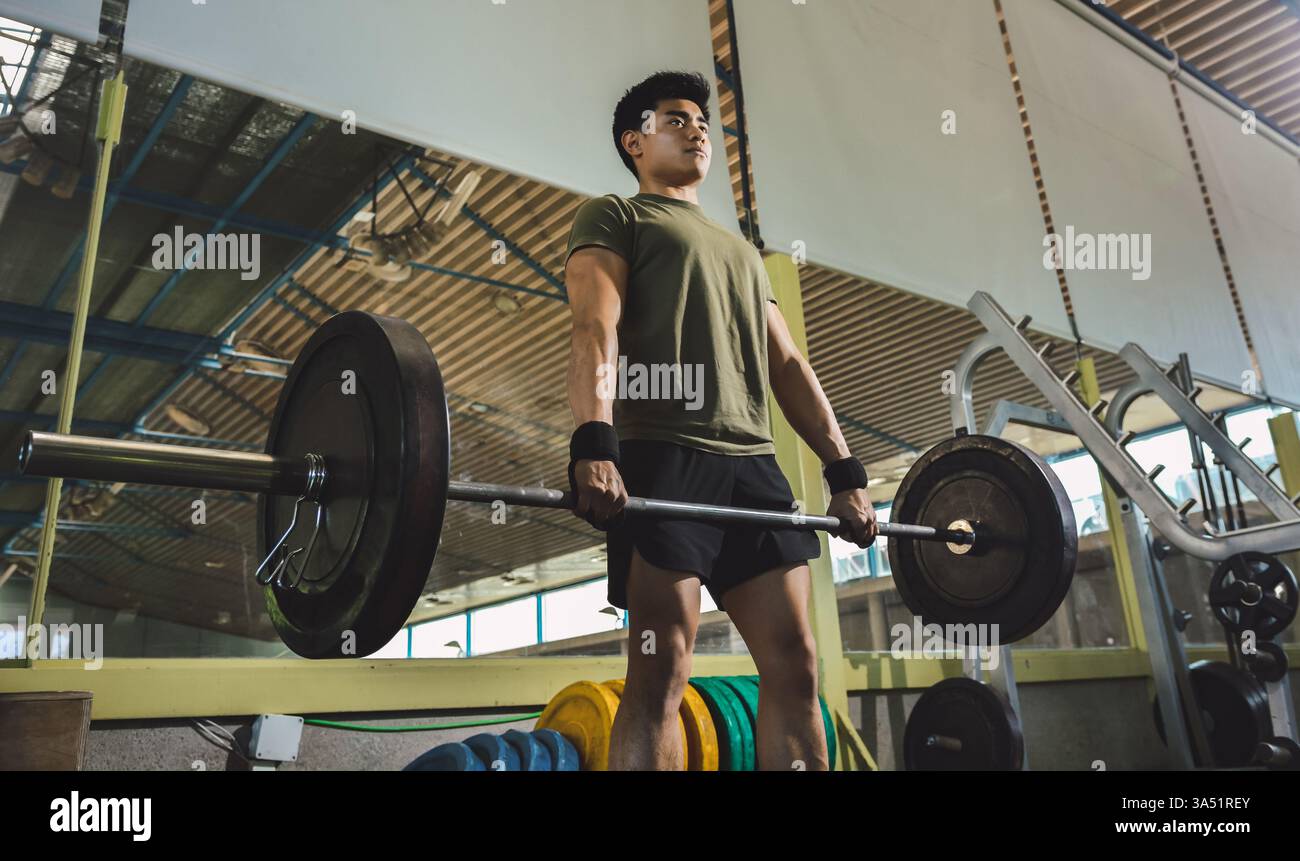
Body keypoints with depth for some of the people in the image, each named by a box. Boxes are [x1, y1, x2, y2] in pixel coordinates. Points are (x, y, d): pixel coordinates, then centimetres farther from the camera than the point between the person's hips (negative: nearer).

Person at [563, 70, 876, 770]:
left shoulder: (742, 251, 32)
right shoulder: (613, 217, 12)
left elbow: (787, 364, 22)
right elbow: (594, 328, -7)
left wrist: (844, 472, 11)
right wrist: (594, 444, -25)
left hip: (753, 463, 7)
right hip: (662, 457, -6)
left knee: (796, 664, 1)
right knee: (661, 672, -10)